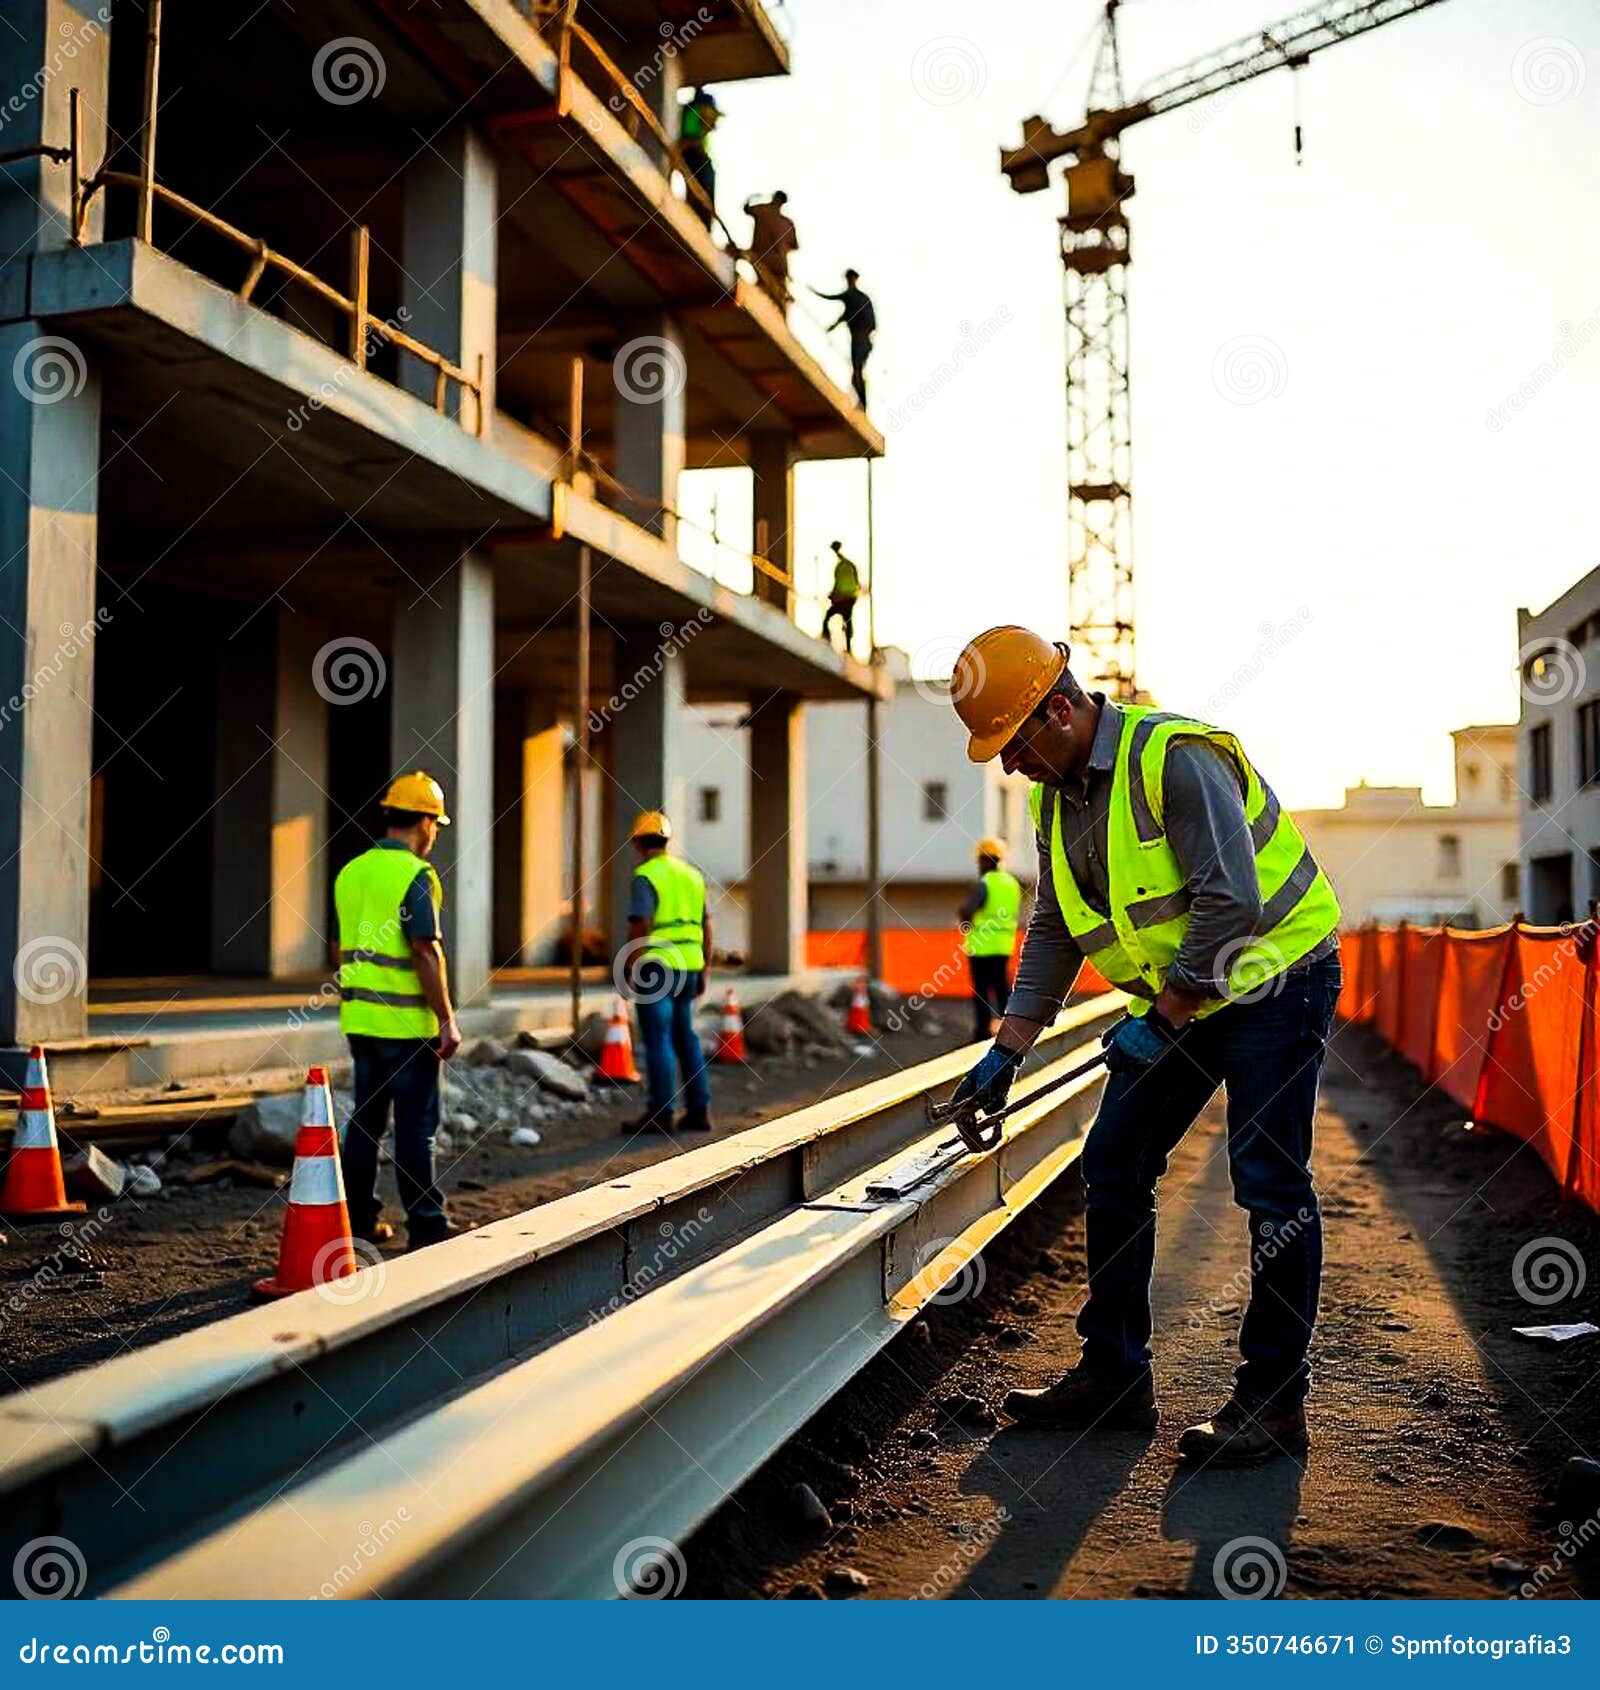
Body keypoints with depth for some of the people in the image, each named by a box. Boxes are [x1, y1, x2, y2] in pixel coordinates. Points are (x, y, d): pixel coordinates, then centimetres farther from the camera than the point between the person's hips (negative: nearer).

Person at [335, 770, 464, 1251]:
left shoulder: (350, 872, 11)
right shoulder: (414, 875, -14)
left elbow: (344, 949, 16)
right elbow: (426, 952, -18)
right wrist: (447, 1019, -15)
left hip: (359, 1018, 8)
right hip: (406, 1022, -8)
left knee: (367, 1116, 15)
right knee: (416, 1124, -1)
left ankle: (359, 1218, 20)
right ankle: (426, 1225, 4)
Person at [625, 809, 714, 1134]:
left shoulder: (645, 877, -10)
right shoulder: (691, 874, 13)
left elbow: (640, 928, -18)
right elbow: (706, 927, 13)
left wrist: (631, 973, -13)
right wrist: (704, 972, 17)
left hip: (654, 965, -7)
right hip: (687, 965, 7)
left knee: (657, 1040, -3)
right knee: (685, 1037, 14)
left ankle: (661, 1114, -2)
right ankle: (699, 1110, 12)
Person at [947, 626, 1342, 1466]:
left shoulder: (1175, 756, -23)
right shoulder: (1056, 795, 5)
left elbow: (1232, 905, -27)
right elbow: (1054, 932, 11)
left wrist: (1160, 1019, -22)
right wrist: (1007, 1050, 6)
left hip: (1270, 978, -8)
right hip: (1177, 1000, 9)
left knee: (1269, 1186, -7)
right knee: (1111, 1168, 5)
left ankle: (1272, 1401, 4)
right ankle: (1113, 1374, 15)